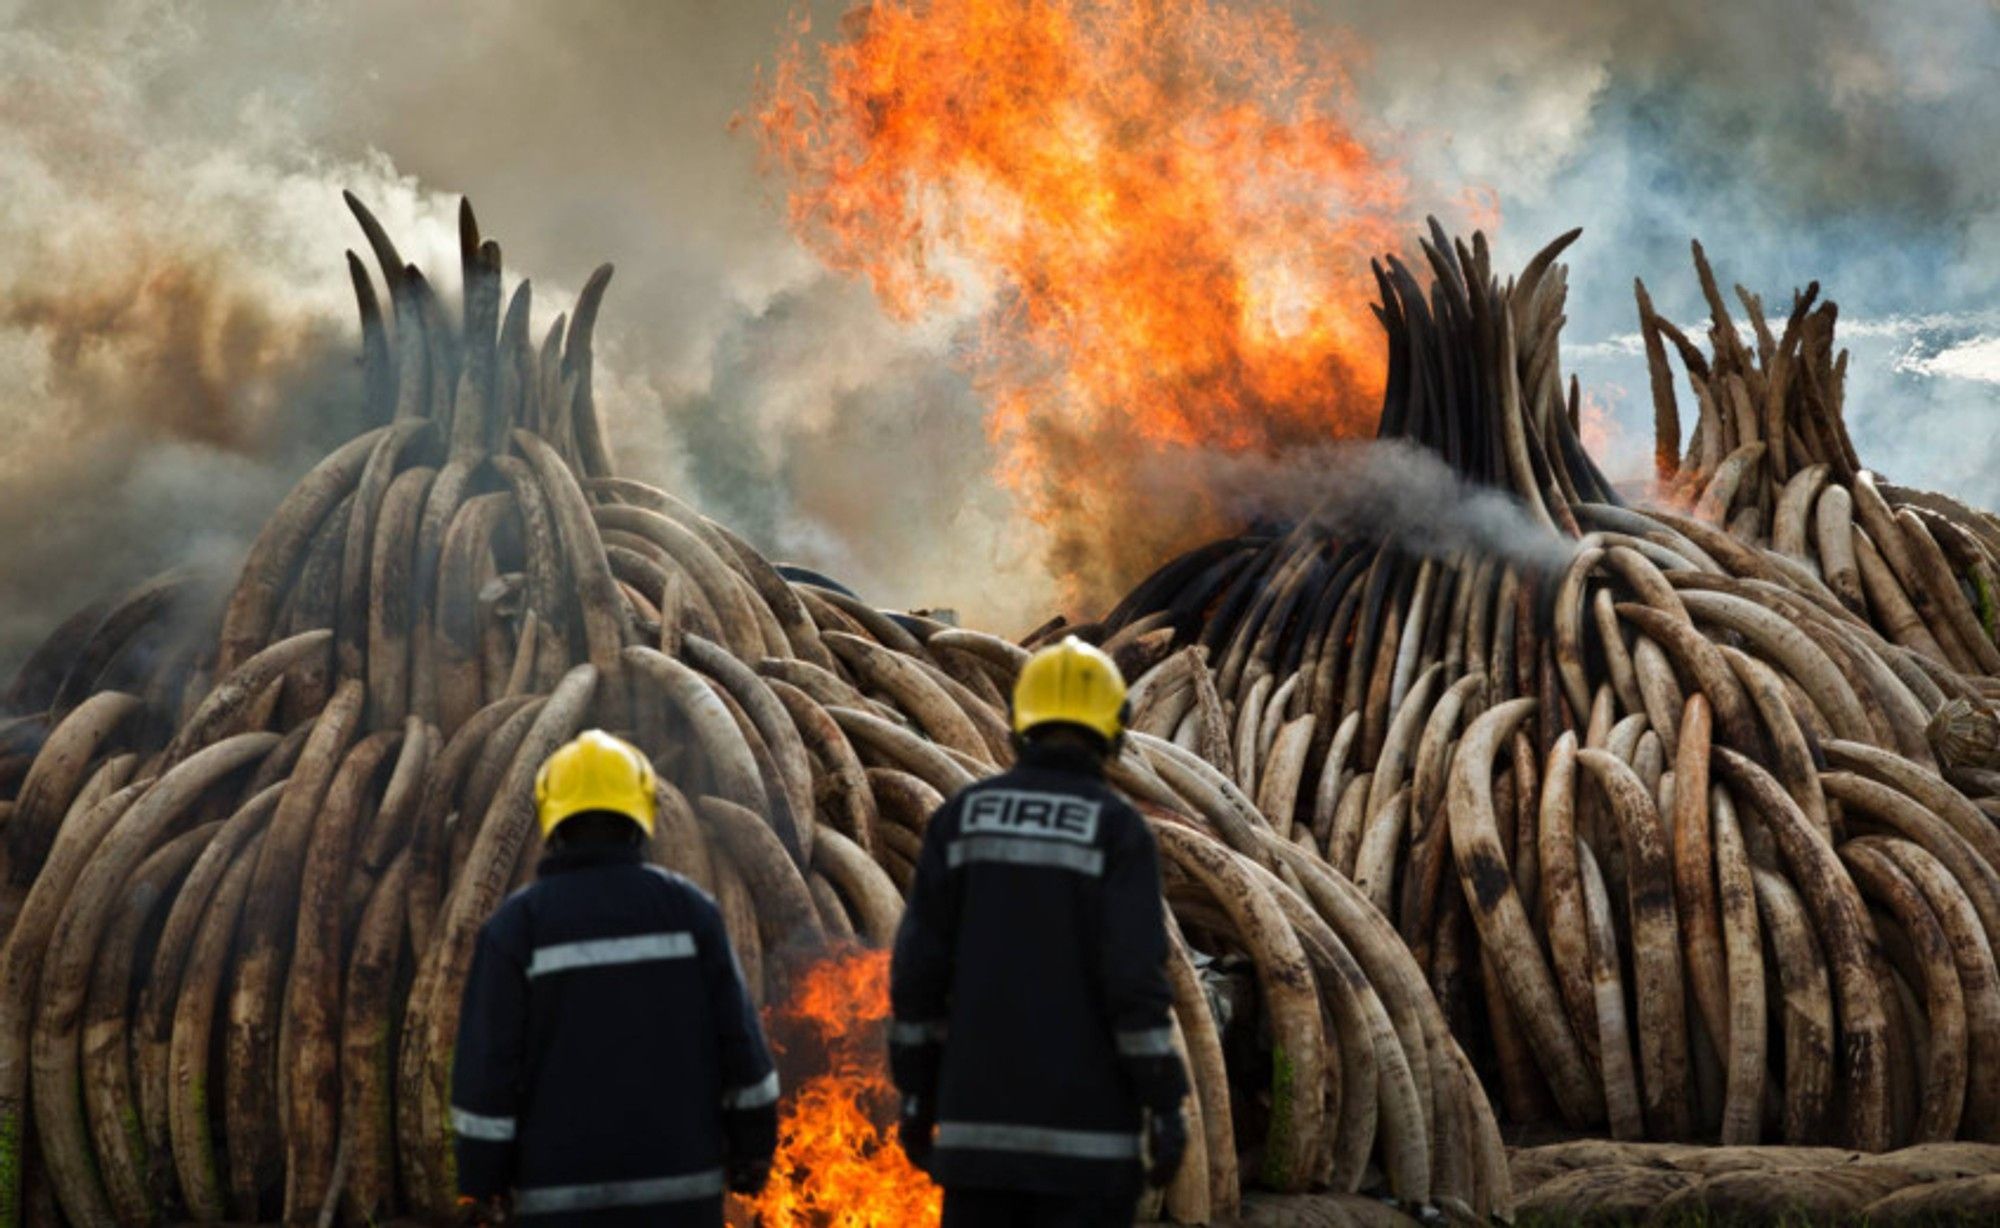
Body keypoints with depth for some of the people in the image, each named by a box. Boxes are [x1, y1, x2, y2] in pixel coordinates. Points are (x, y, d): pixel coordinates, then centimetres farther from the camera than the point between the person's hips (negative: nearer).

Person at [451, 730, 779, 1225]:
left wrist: (479, 1182, 1)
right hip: (681, 1179, 2)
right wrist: (754, 1144, 10)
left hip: (565, 1186, -2)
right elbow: (738, 1036, 0)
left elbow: (487, 1059, -6)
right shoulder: (686, 908, -1)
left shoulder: (517, 924, -5)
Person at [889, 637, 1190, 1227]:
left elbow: (918, 966, 3)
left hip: (981, 1115, 4)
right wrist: (1166, 1110, -9)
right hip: (1084, 1123, -4)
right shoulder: (1118, 829, -7)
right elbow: (1135, 979, -15)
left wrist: (916, 1095, 11)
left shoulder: (961, 816, 5)